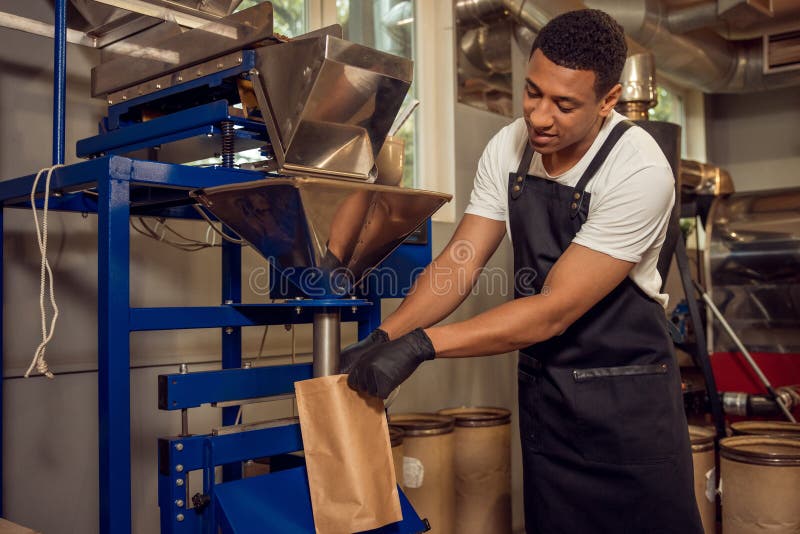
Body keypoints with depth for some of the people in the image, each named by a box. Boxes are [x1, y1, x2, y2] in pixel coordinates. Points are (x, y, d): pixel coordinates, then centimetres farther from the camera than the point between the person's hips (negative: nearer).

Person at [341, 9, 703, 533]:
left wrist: (421, 344, -28)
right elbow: (460, 261, -4)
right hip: (544, 391, 5)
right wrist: (384, 338, -17)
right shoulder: (508, 149, -4)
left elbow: (554, 309, -25)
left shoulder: (639, 171, -22)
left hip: (626, 394, -4)